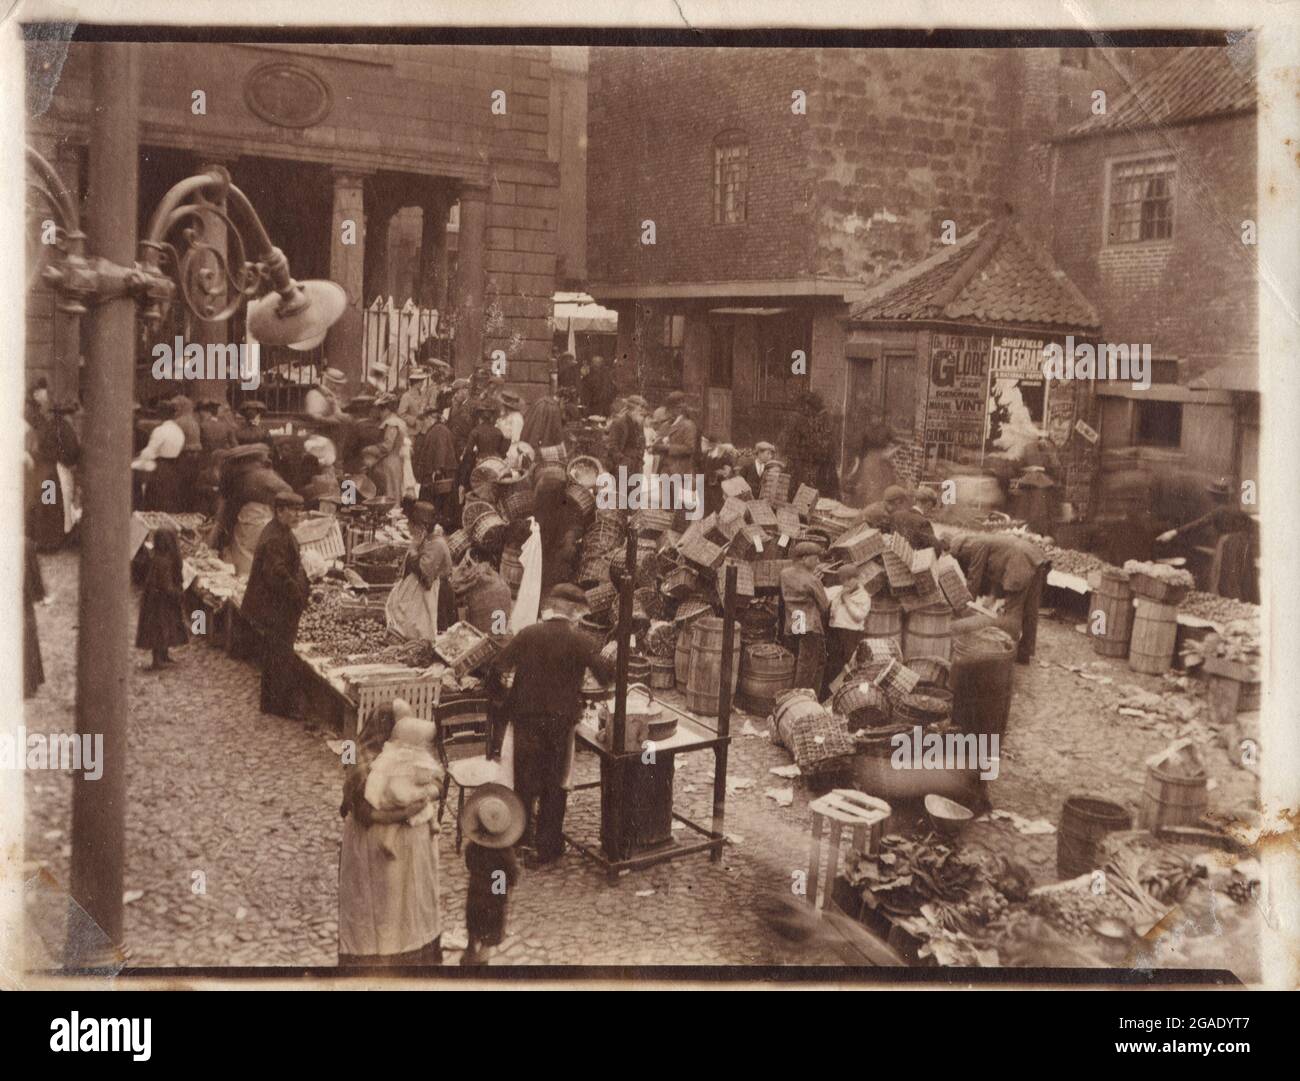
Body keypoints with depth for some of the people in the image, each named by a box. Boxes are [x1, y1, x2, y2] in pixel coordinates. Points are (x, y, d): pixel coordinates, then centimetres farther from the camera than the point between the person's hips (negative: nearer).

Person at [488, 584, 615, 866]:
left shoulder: (527, 634, -5)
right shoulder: (579, 641, -11)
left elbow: (498, 666, -5)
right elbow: (606, 674, -16)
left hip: (525, 718, 2)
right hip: (561, 721, -1)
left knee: (525, 782, 15)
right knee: (555, 785, 12)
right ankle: (548, 847, 18)